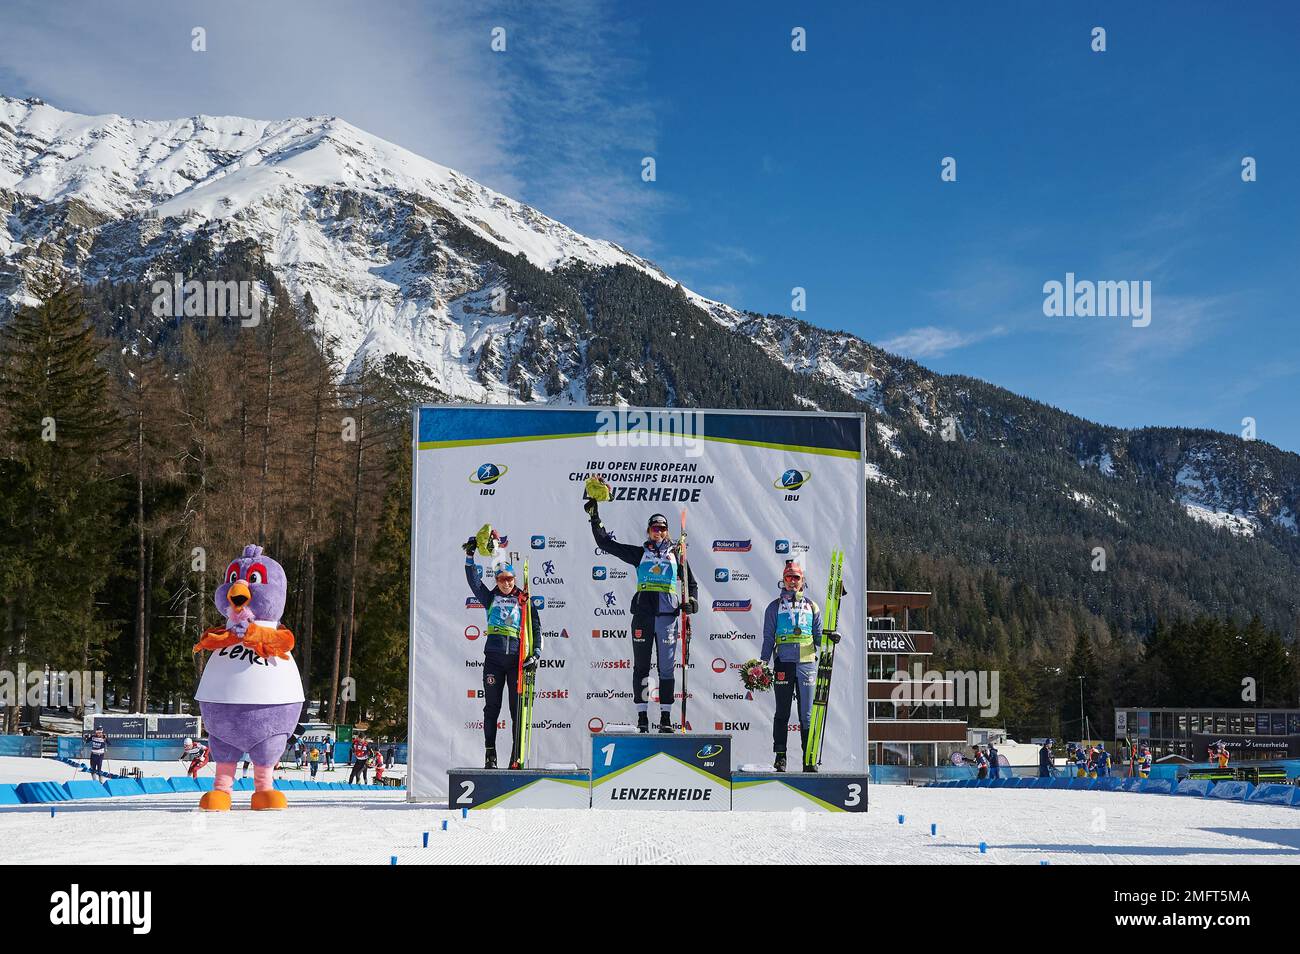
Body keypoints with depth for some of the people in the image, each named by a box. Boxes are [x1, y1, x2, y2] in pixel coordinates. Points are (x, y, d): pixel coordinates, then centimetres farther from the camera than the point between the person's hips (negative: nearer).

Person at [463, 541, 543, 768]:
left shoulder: (524, 601, 9)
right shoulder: (490, 598, 13)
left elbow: (536, 628, 6)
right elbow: (473, 581, 5)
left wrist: (535, 654, -5)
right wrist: (470, 556, -4)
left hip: (517, 659, -1)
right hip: (493, 658, 1)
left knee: (517, 708, -2)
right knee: (492, 707, 4)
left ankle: (517, 757, 1)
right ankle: (490, 755, 10)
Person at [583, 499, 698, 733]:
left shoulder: (676, 554, 13)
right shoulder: (640, 553, 13)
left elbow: (691, 583, 18)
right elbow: (605, 543, 12)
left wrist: (691, 601, -1)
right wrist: (595, 517, 8)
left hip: (668, 615, 0)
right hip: (642, 614, 1)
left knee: (667, 667, 0)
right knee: (641, 666, 2)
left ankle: (666, 717, 5)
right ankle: (642, 716, 7)